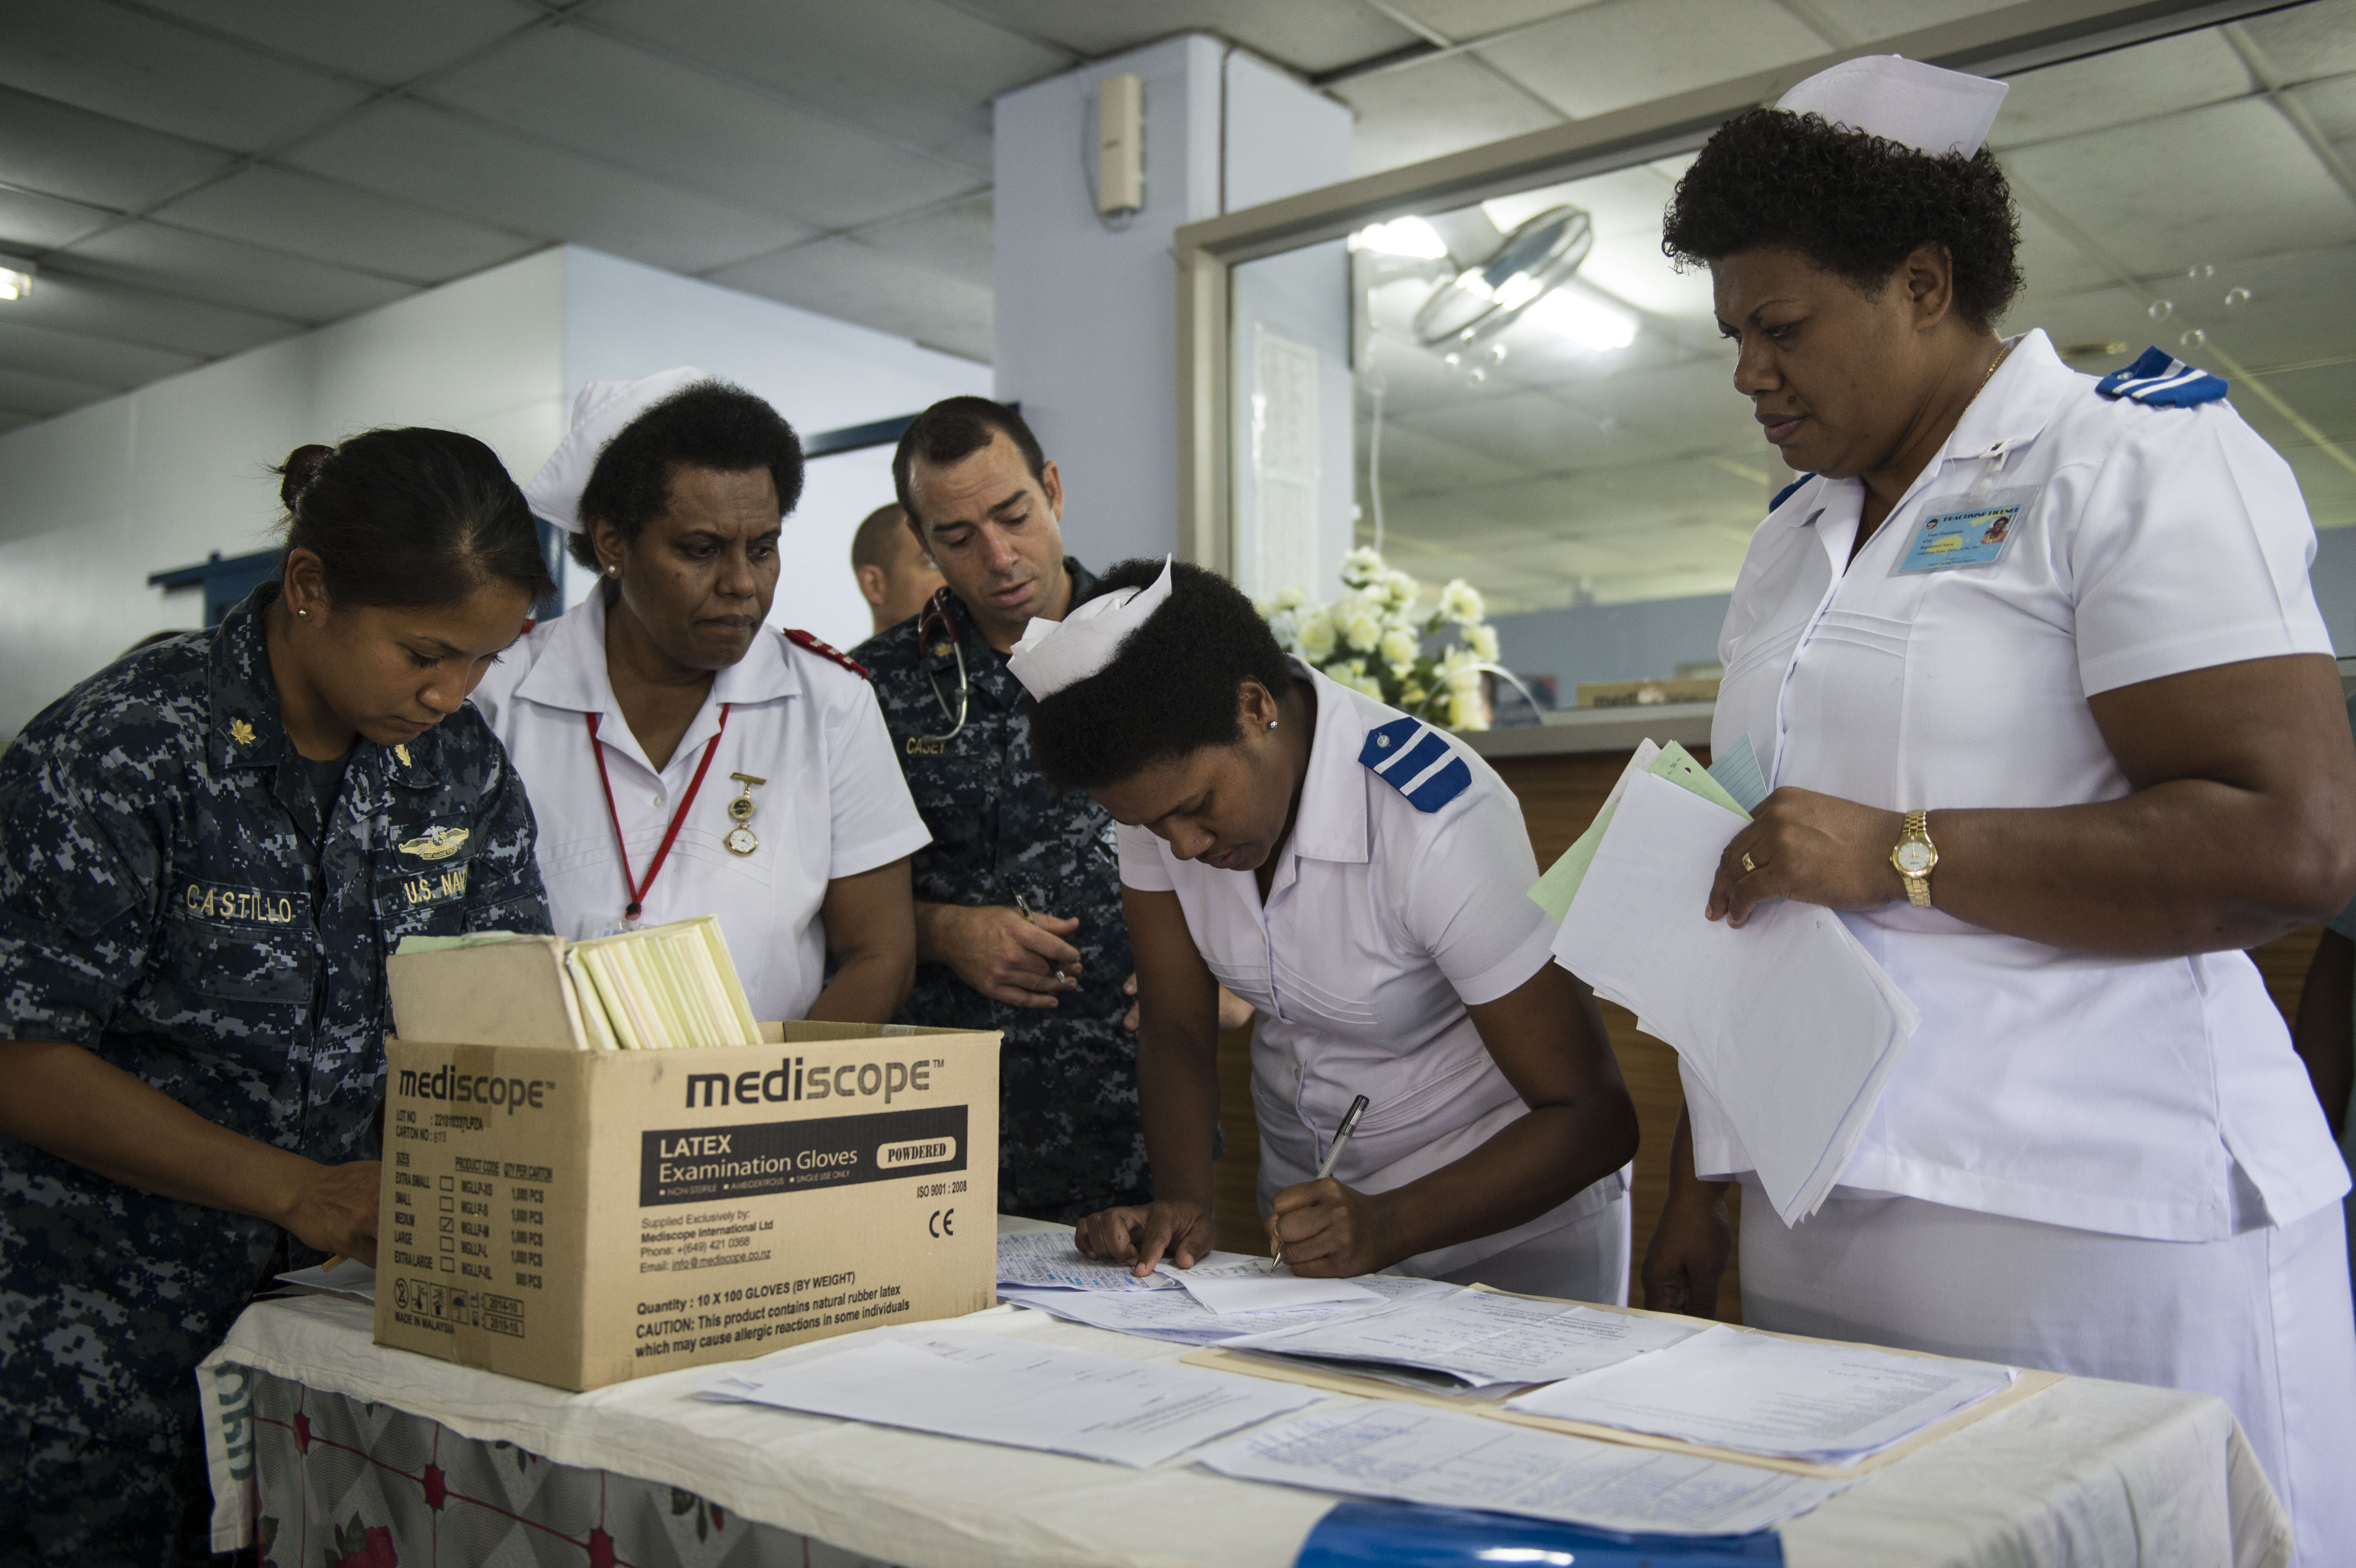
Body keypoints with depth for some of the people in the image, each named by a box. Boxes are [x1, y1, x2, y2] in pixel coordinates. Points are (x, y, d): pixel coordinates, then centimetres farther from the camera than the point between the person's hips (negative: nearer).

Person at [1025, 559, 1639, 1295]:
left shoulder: (1440, 825, -25)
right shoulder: (1162, 778, -10)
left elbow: (1596, 1118, -20)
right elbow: (1175, 1027, -1)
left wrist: (1389, 1229, -31)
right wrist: (1180, 1202, -18)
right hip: (1311, 1205, 2)